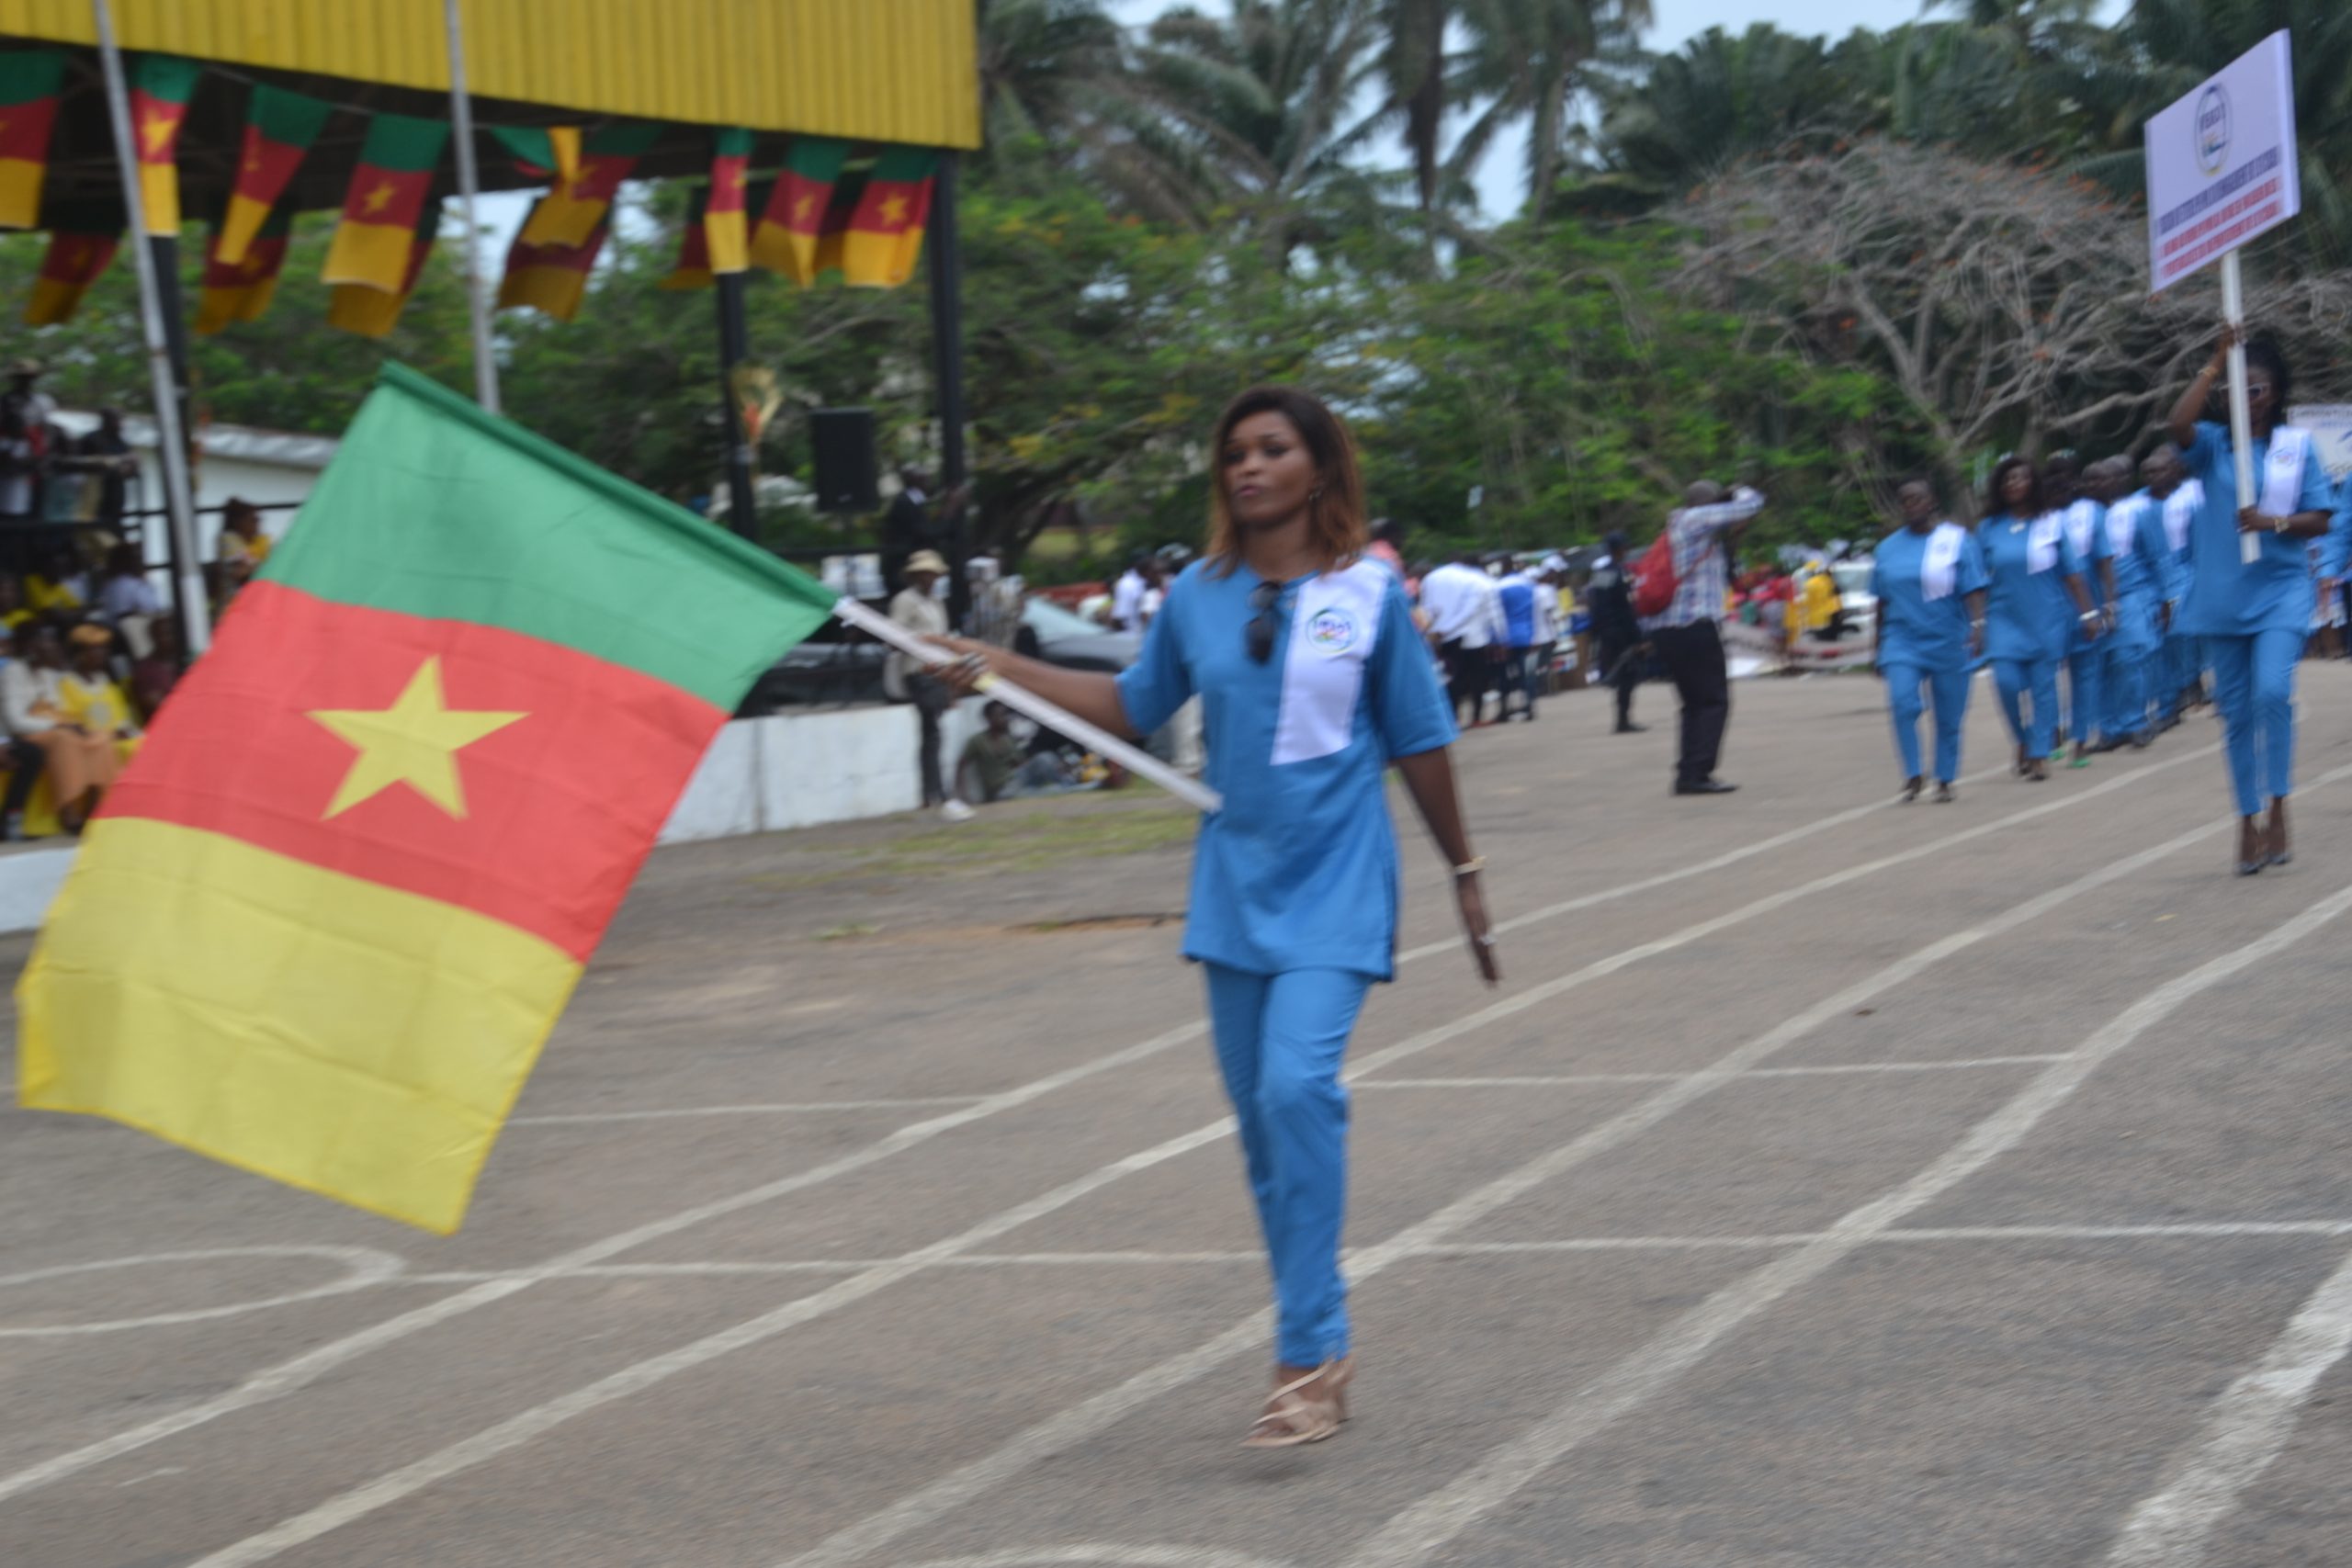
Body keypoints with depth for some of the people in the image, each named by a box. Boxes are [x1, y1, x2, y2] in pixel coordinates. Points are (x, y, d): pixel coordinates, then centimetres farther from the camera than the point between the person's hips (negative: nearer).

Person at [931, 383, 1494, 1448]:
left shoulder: (1368, 593, -2)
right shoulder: (1199, 596, 6)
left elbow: (1418, 743, 4)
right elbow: (1135, 706, 18)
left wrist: (1463, 872, 9)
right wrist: (1009, 671, 10)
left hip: (1334, 887, -4)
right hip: (1236, 886, 5)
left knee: (1299, 1086, -22)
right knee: (1260, 1115, 7)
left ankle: (1308, 1355, -19)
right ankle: (1319, 1349, 22)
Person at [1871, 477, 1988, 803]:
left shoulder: (1958, 541, 0)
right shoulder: (1889, 548, 11)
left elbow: (1974, 590, -6)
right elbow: (1882, 601, 16)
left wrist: (1978, 624, -21)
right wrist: (1877, 647, 17)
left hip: (1948, 642, -2)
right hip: (1902, 639, 2)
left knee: (1949, 716, 3)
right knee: (1902, 702, -19)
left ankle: (1944, 781, 17)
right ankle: (1913, 775, -11)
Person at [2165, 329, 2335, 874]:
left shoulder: (2298, 445, 3)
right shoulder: (2214, 444, 4)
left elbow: (2320, 520, 1)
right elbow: (2178, 426, -19)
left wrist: (2273, 522, -17)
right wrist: (2214, 366, -18)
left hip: (2279, 590, -2)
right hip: (2222, 596, 2)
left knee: (2272, 691, -22)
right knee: (2236, 712, 5)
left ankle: (2277, 810, -12)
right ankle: (2248, 823, 14)